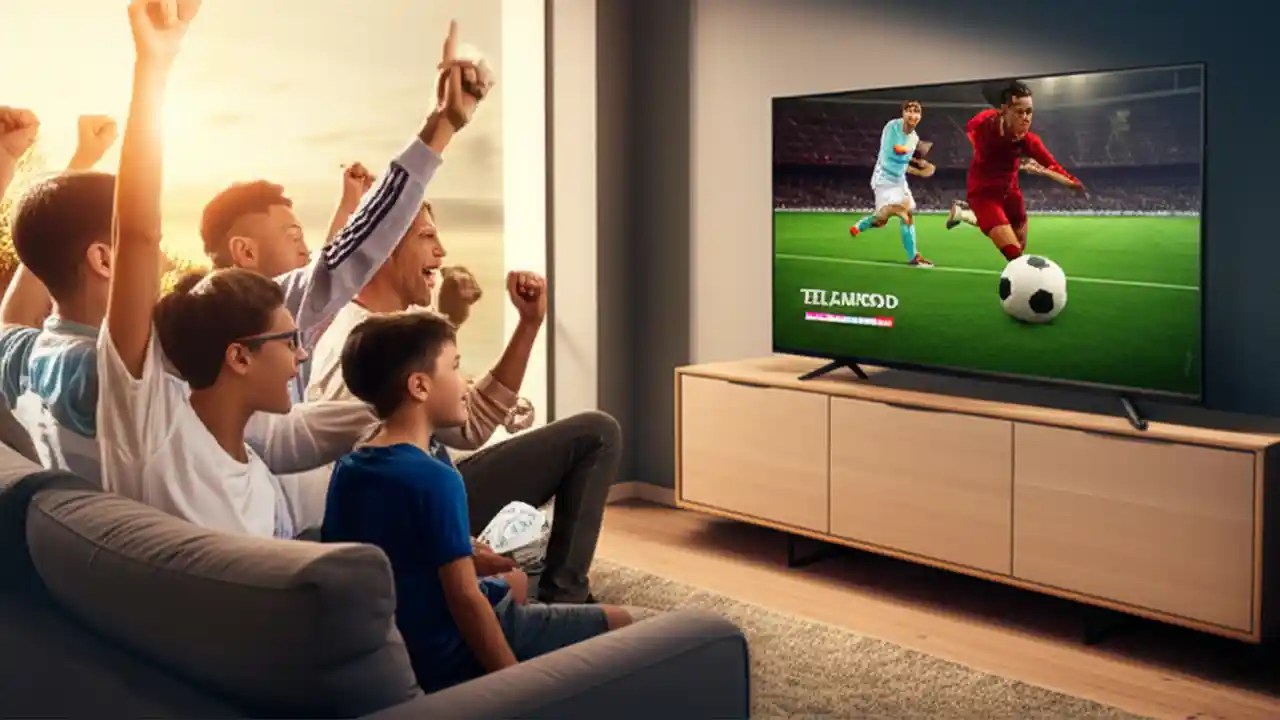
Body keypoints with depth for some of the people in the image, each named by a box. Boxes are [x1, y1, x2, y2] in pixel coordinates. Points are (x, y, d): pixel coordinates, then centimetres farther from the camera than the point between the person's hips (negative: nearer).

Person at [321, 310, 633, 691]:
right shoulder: (436, 478, -26)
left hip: (393, 646, 9)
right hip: (449, 654, -9)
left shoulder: (346, 469, -2)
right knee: (619, 622, 0)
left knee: (514, 580, 33)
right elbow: (464, 597, -25)